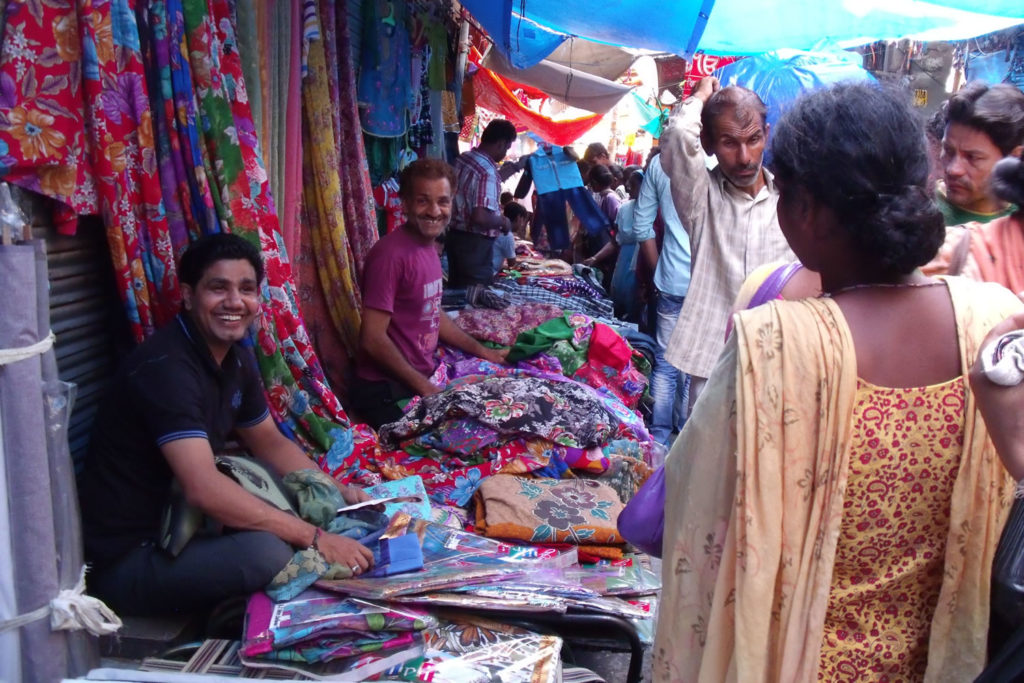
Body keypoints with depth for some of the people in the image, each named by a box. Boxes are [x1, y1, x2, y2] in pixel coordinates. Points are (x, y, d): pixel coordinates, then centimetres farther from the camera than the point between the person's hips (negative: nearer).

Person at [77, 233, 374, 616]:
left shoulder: (236, 360, 5)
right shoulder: (165, 368, -25)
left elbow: (270, 443, 17)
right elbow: (204, 490, -35)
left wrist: (335, 492, 1)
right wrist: (315, 538, -32)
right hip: (126, 558, -9)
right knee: (267, 553, -30)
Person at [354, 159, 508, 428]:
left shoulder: (428, 248, 7)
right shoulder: (391, 254, -22)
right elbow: (373, 339, -23)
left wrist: (482, 351, 17)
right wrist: (424, 387, -17)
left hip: (423, 378, 9)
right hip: (388, 392, -9)